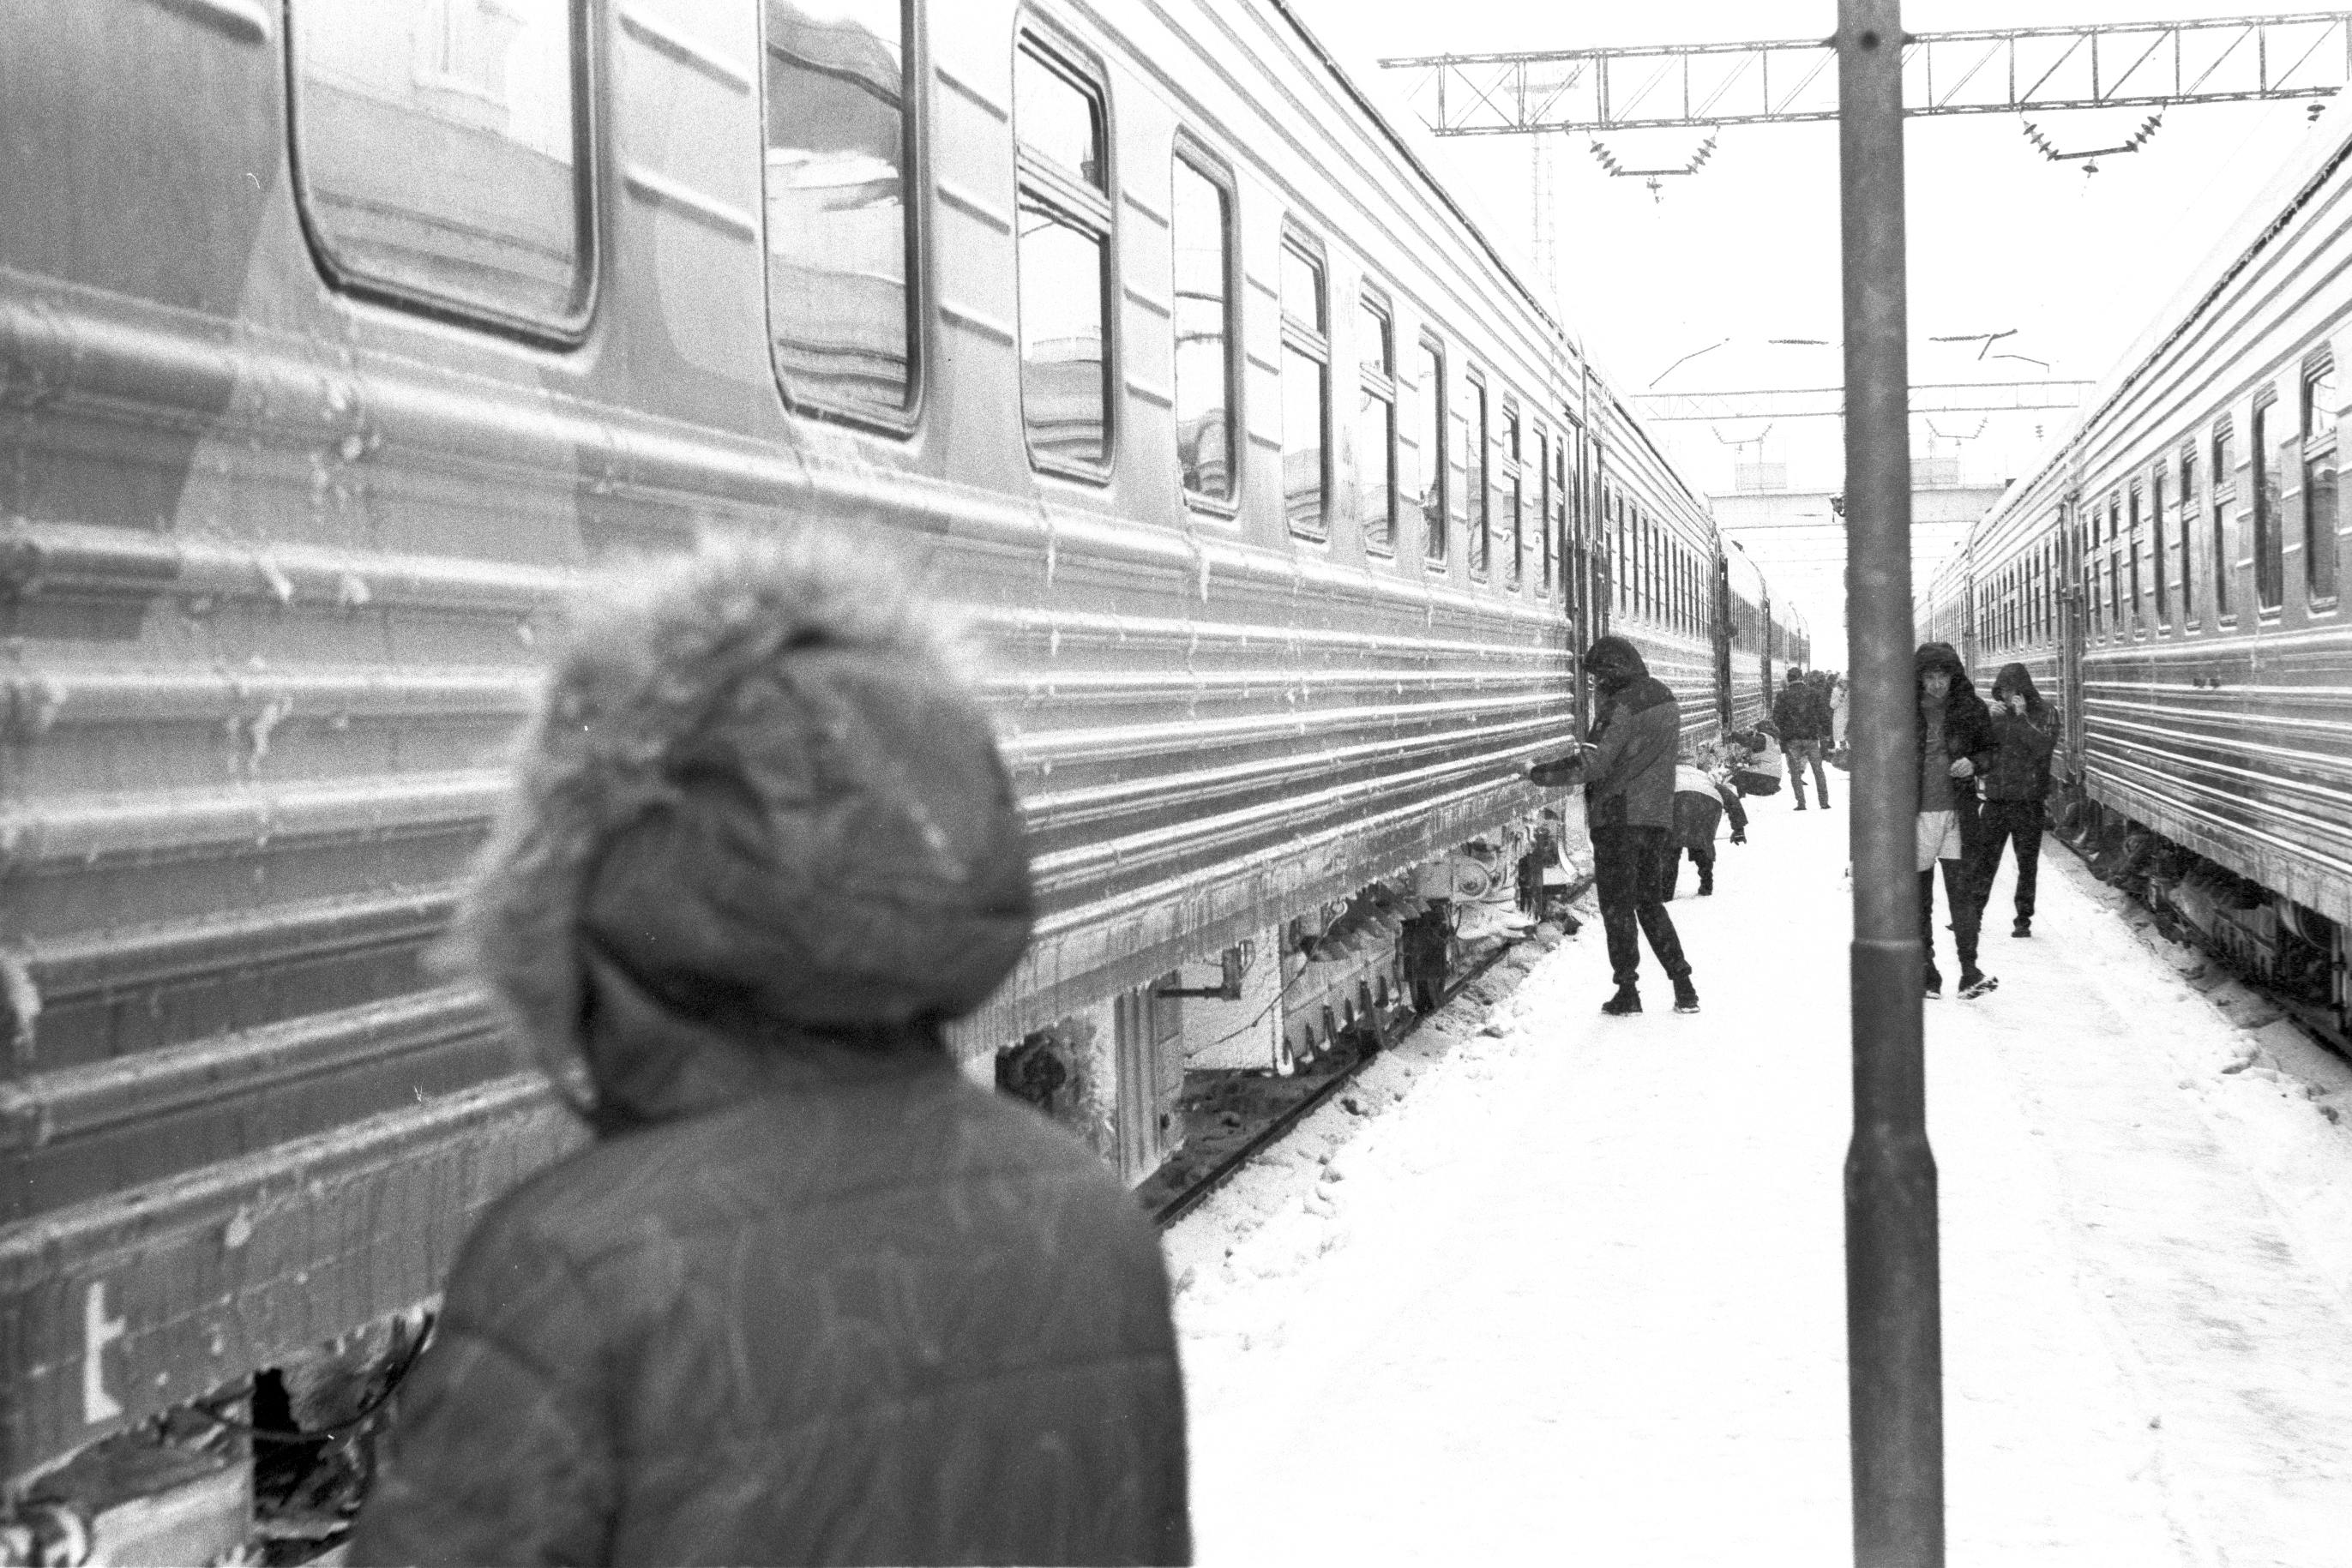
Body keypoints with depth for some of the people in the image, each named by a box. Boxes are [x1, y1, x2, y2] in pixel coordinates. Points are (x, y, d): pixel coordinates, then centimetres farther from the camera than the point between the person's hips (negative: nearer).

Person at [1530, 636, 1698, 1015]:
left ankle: (1628, 991, 4)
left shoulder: (1622, 709, -17)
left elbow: (1591, 764, -21)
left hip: (1619, 819, -8)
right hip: (1658, 817, 8)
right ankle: (1683, 986, 13)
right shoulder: (1667, 705, 10)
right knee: (1649, 901, 18)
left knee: (1618, 906, 2)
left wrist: (1537, 773, -13)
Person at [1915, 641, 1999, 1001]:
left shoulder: (1971, 709, 3)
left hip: (1958, 813, 0)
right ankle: (1925, 974, 10)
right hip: (1917, 813, 0)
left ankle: (1969, 971, -3)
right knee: (1918, 896, 4)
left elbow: (1992, 751, 14)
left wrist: (1974, 763, -9)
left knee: (1962, 892, -5)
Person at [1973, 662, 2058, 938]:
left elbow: (2043, 746, -19)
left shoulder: (2043, 713, -4)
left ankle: (2024, 920, 13)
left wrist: (2022, 718, -20)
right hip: (1996, 799, 3)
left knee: (2027, 862, 4)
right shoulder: (1996, 713, 9)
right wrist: (1992, 721, -12)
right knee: (1983, 859, 5)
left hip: (2028, 801, -3)